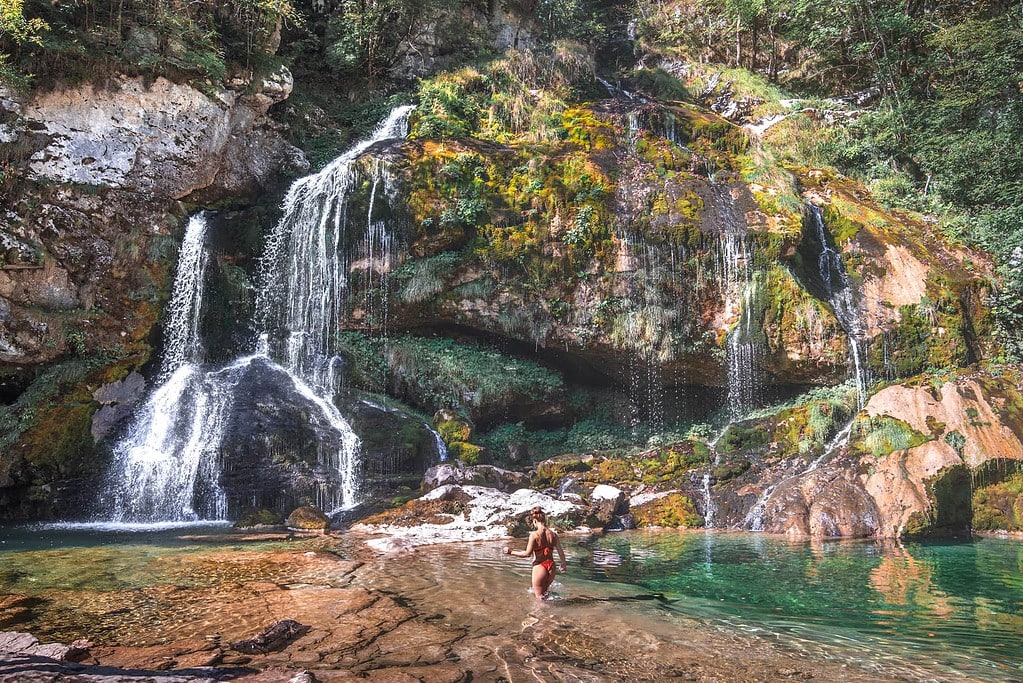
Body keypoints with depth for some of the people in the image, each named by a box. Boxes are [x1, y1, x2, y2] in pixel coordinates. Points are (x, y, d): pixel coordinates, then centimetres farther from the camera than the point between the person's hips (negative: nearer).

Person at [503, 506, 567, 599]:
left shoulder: (534, 534, -15)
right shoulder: (553, 534, -1)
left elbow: (527, 553, -17)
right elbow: (561, 552, 4)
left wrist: (511, 552, -6)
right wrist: (563, 565, 22)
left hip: (539, 567, -5)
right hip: (551, 567, 5)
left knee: (540, 597, 8)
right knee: (544, 591, 27)